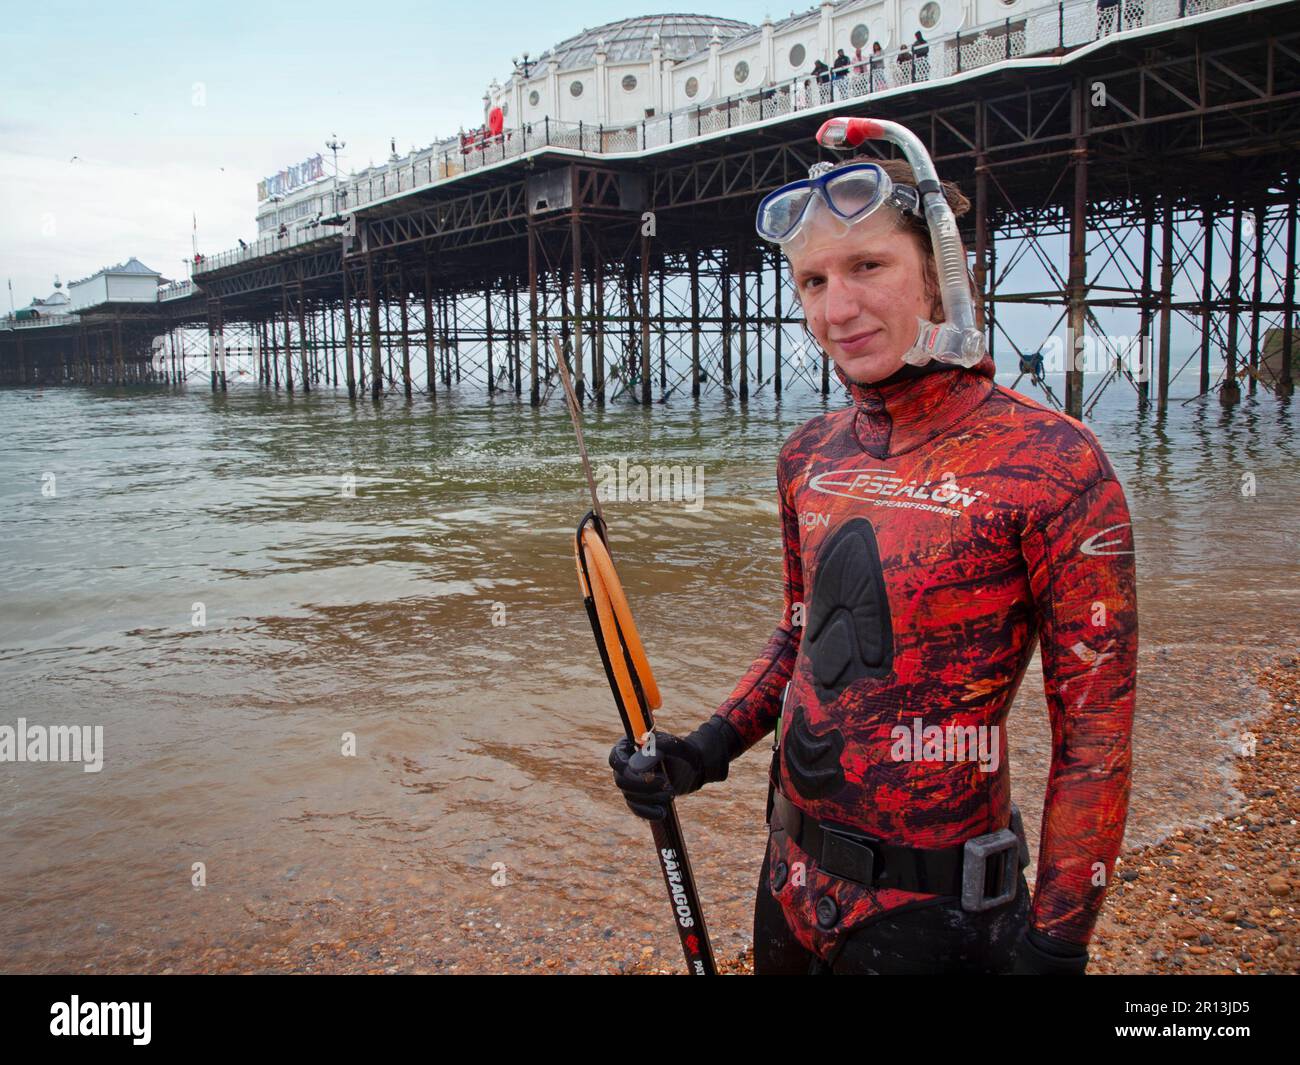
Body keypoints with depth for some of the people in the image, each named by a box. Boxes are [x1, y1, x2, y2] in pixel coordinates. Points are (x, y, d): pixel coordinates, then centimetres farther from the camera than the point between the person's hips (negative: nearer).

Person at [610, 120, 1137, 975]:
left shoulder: (1052, 464, -17)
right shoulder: (811, 455, 1)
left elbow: (1096, 725, -14)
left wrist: (1056, 939, -13)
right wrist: (708, 751, 2)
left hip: (932, 913, -5)